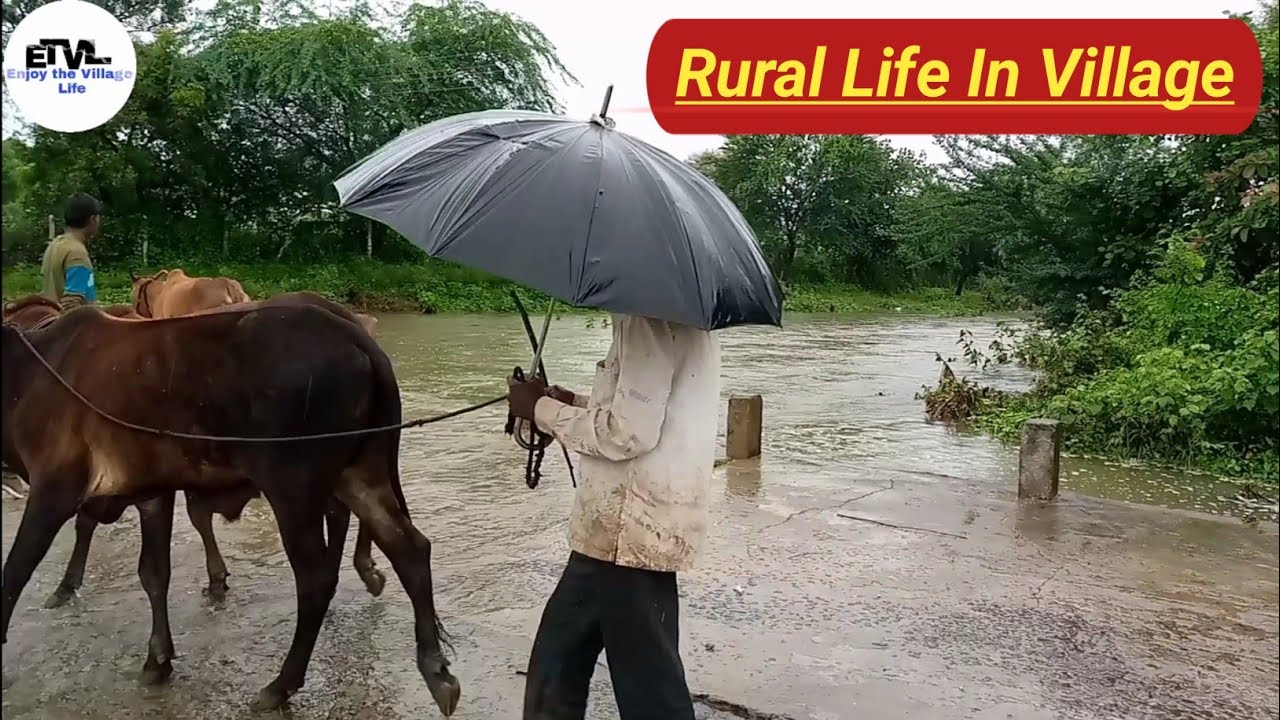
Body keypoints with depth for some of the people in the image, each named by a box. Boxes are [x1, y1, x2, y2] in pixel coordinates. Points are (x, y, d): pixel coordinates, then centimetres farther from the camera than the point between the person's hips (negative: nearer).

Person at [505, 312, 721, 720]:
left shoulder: (650, 319, -18)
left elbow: (629, 433, -23)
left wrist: (542, 409, -11)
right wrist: (575, 405, 12)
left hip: (633, 530, -10)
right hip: (624, 524, 10)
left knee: (648, 684, 4)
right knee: (559, 661, 22)